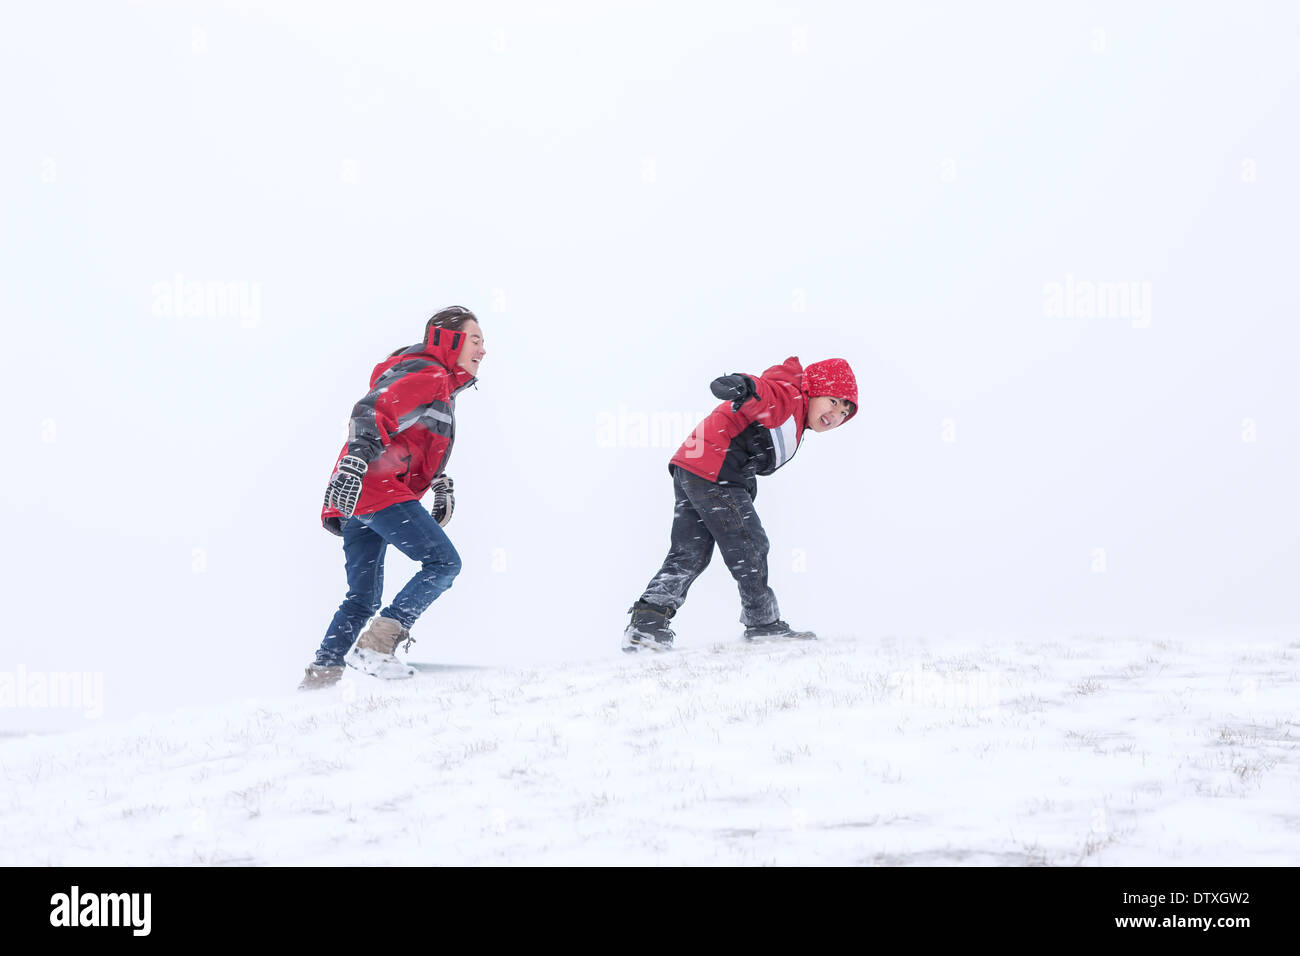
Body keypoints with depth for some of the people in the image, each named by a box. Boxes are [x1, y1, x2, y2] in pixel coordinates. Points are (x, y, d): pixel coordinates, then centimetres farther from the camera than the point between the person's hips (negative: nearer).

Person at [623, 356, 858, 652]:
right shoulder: (789, 398, -9)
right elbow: (763, 394, -29)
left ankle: (647, 620, 3)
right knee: (747, 546, 0)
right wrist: (744, 387, -52)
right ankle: (763, 622, 10)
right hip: (714, 475, -11)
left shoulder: (792, 418, 24)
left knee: (689, 554, 10)